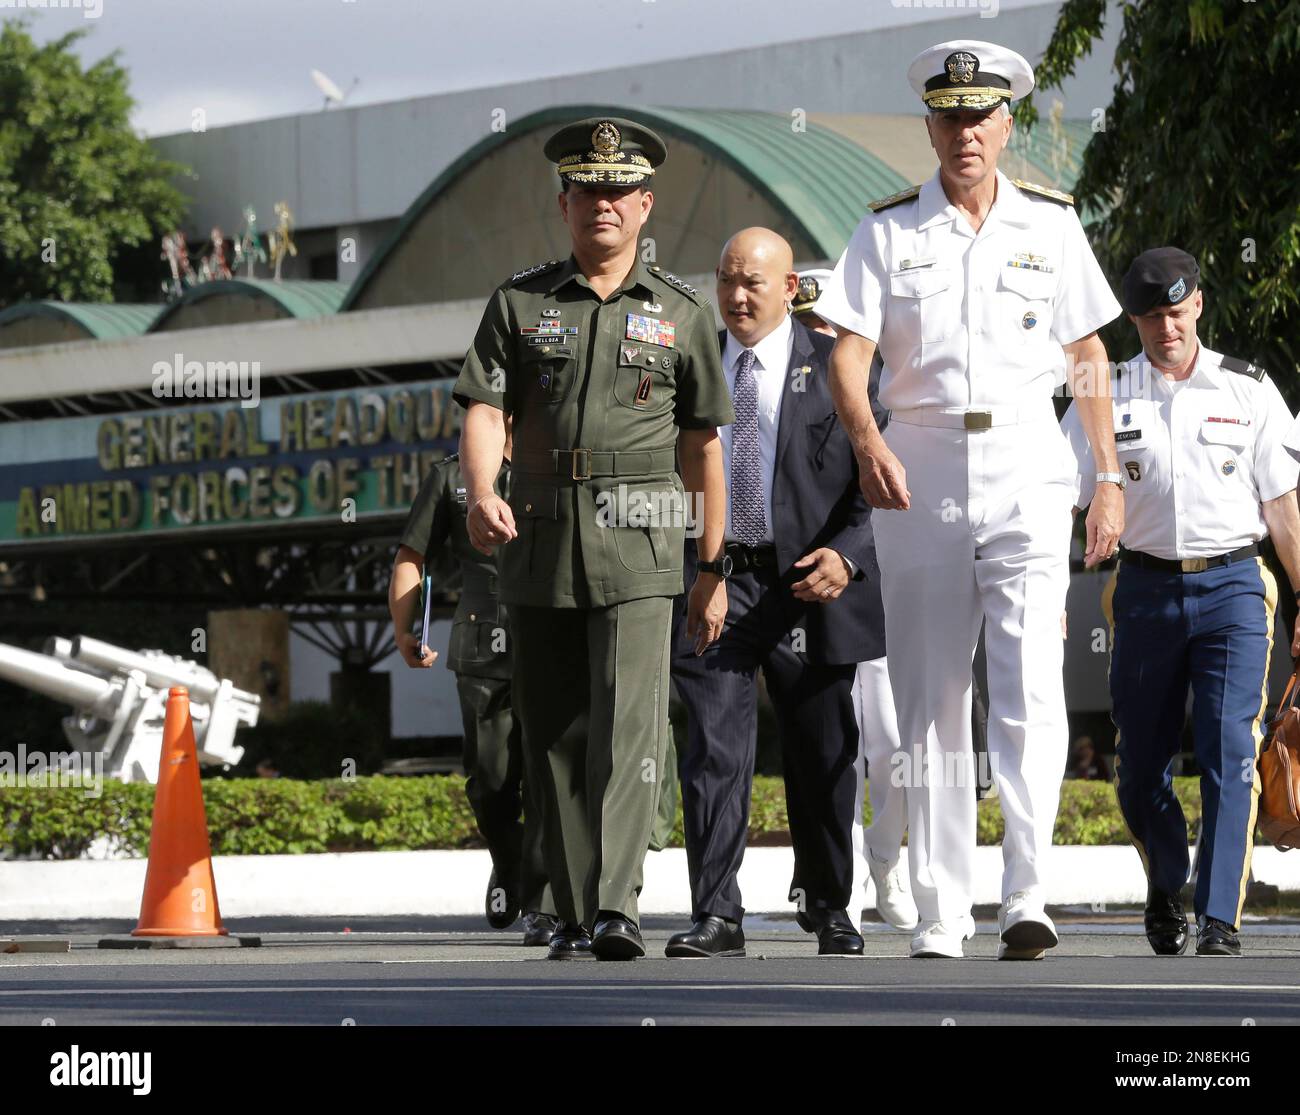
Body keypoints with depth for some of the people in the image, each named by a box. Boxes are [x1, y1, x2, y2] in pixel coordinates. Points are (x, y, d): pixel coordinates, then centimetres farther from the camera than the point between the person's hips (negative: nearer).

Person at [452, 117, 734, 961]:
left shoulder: (681, 312, 8)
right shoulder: (520, 302, 8)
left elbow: (703, 445, 10)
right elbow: (485, 412, -1)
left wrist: (714, 572, 8)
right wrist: (482, 494, -22)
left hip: (637, 545, -2)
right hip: (541, 543, 2)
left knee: (629, 723, -16)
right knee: (554, 738, 4)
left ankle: (618, 907, -25)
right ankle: (576, 918, 11)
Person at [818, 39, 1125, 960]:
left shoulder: (1051, 225, 9)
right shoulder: (889, 230, 6)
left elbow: (1088, 356, 13)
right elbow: (849, 350, -2)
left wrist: (1110, 478, 7)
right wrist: (867, 440, -22)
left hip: (1026, 468, -1)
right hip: (919, 469, 1)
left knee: (1031, 687, -15)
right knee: (931, 701, 3)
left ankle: (1027, 899, -19)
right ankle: (938, 918, 6)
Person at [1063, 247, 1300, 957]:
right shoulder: (1105, 398, 6)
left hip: (1233, 586, -1)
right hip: (1146, 588, 1)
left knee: (1230, 752, -13)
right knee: (1140, 764, 7)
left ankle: (1219, 920, -15)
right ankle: (1164, 887, 33)